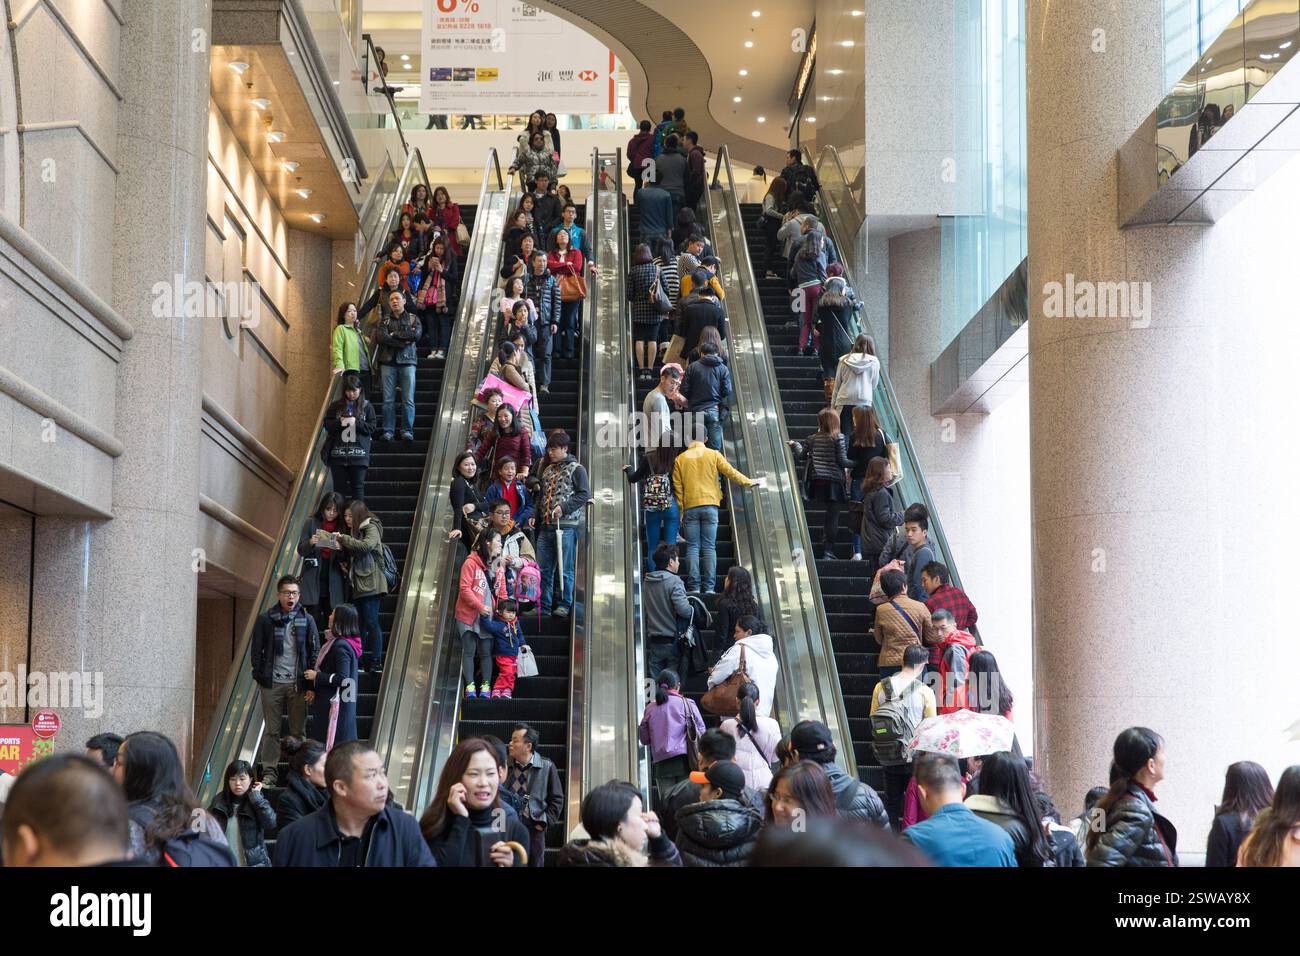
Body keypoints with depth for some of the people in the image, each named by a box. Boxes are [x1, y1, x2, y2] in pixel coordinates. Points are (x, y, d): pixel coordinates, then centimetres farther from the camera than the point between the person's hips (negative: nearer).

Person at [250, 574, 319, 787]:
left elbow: (314, 651, 6)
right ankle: (269, 771, 7)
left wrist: (311, 683, -1)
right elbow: (256, 650, 5)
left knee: (298, 730, 3)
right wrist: (259, 676, -3)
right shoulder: (265, 619, 3)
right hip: (272, 682, -1)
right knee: (272, 730, 2)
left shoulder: (306, 620, 6)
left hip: (297, 683, 1)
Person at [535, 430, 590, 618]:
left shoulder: (576, 469, 0)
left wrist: (563, 507, -17)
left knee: (565, 569, -2)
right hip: (546, 525, 6)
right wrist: (537, 518, 16)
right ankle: (544, 605, 10)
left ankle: (565, 604, 6)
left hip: (566, 526, -6)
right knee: (543, 569, 4)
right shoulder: (547, 470, 20)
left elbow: (585, 494, -9)